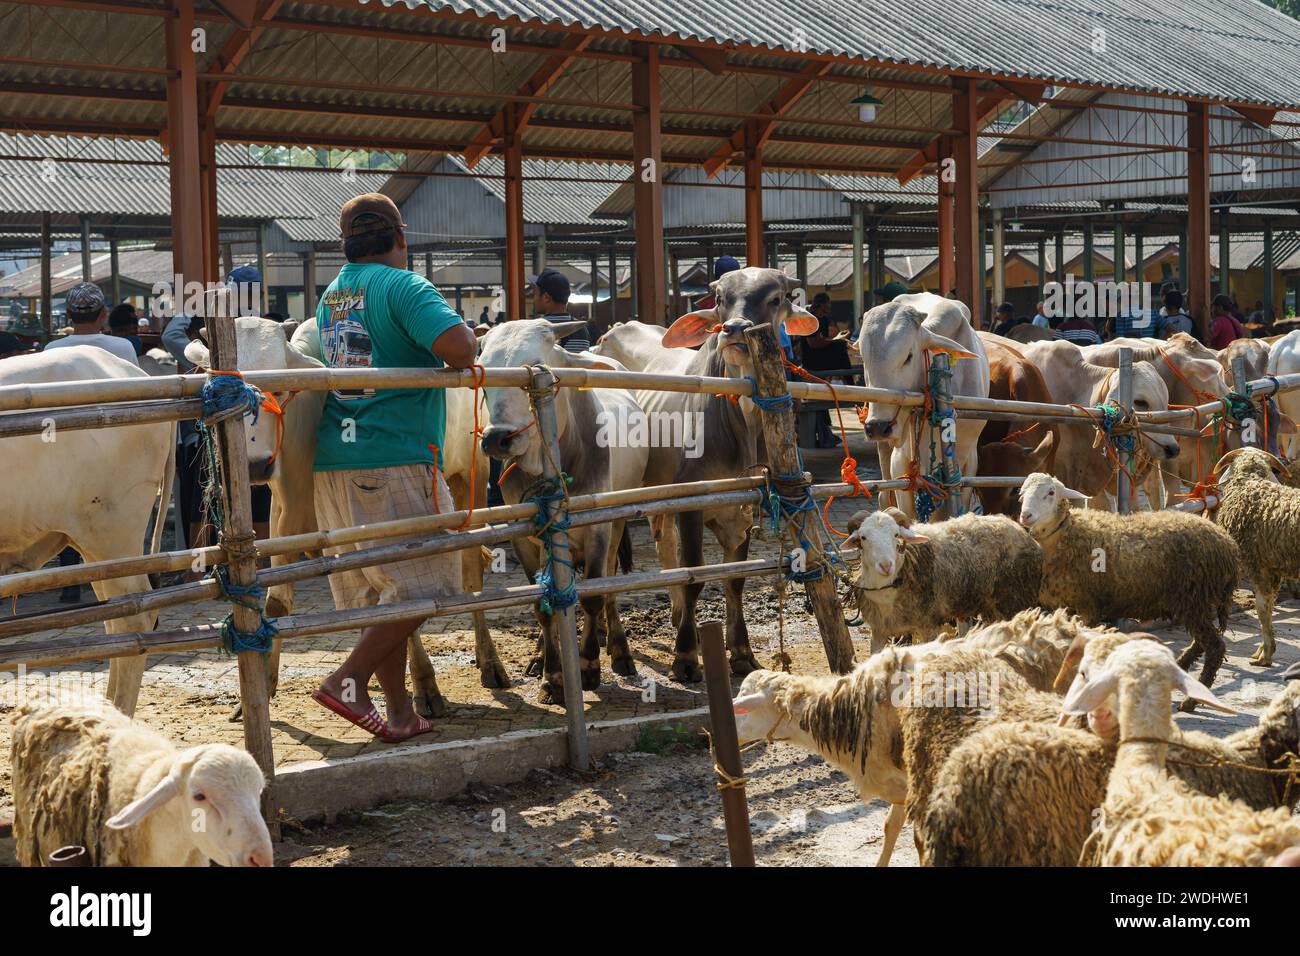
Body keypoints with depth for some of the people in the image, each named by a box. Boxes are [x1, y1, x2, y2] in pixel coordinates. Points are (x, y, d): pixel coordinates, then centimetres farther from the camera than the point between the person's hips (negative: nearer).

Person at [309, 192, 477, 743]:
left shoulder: (331, 295, 17)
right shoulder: (403, 286, -7)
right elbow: (458, 347, -22)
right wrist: (468, 346, 2)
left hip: (333, 462, 8)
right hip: (394, 458, -8)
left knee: (375, 593, 11)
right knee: (421, 584, -1)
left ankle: (400, 714, 15)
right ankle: (347, 681, -10)